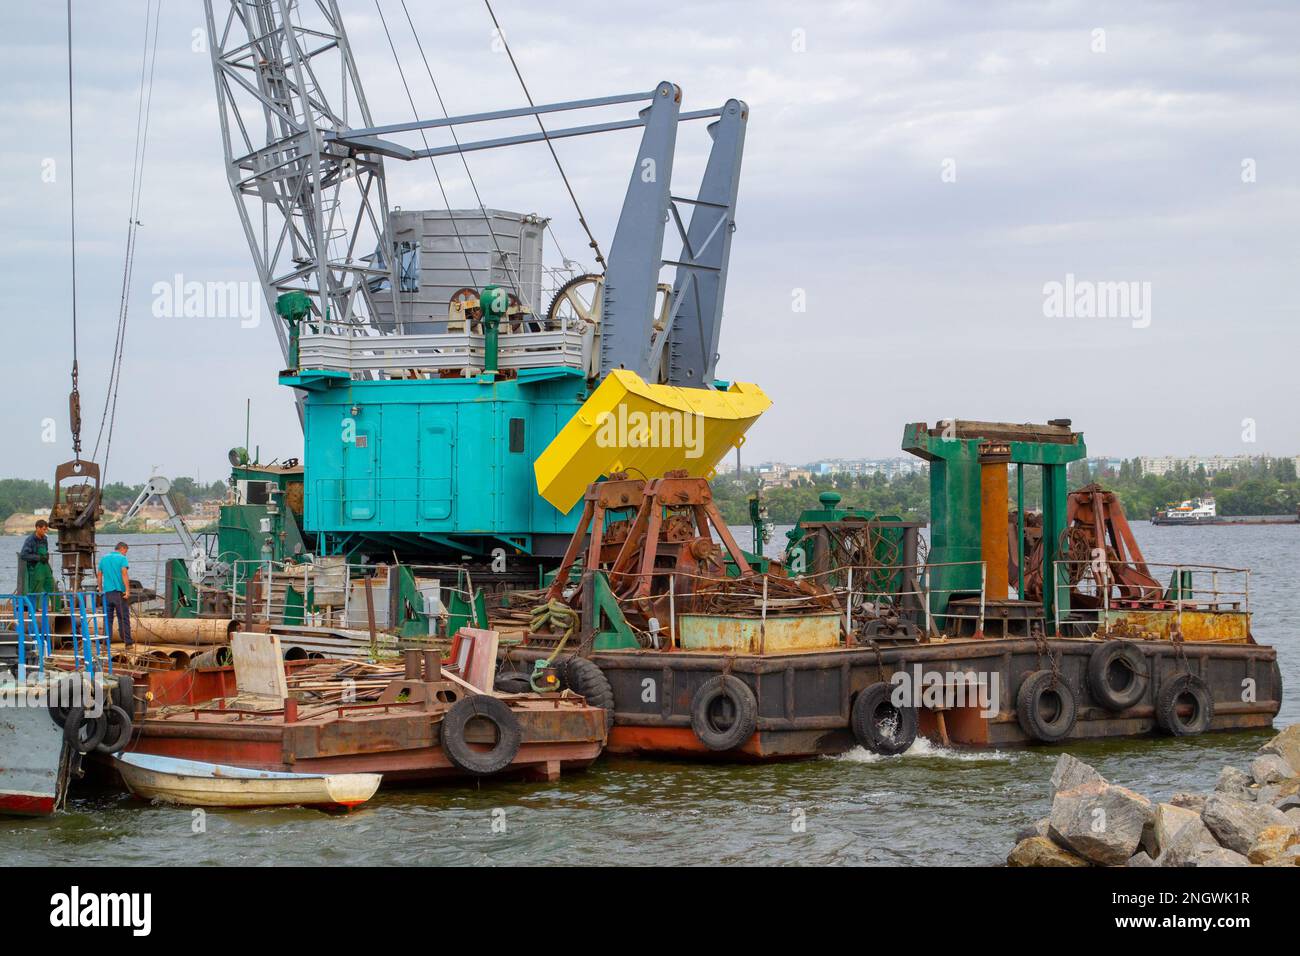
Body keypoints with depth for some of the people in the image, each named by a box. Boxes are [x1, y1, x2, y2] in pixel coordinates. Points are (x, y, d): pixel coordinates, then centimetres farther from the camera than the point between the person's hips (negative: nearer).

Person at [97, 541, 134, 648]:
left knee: (107, 618, 6)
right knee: (123, 618, 1)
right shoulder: (122, 558, -4)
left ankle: (107, 642, 1)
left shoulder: (104, 558, 13)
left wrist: (100, 590, 22)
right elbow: (124, 574, -14)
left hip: (107, 592, 4)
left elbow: (100, 576, 15)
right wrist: (127, 590, -16)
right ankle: (127, 642, 2)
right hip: (119, 591, -4)